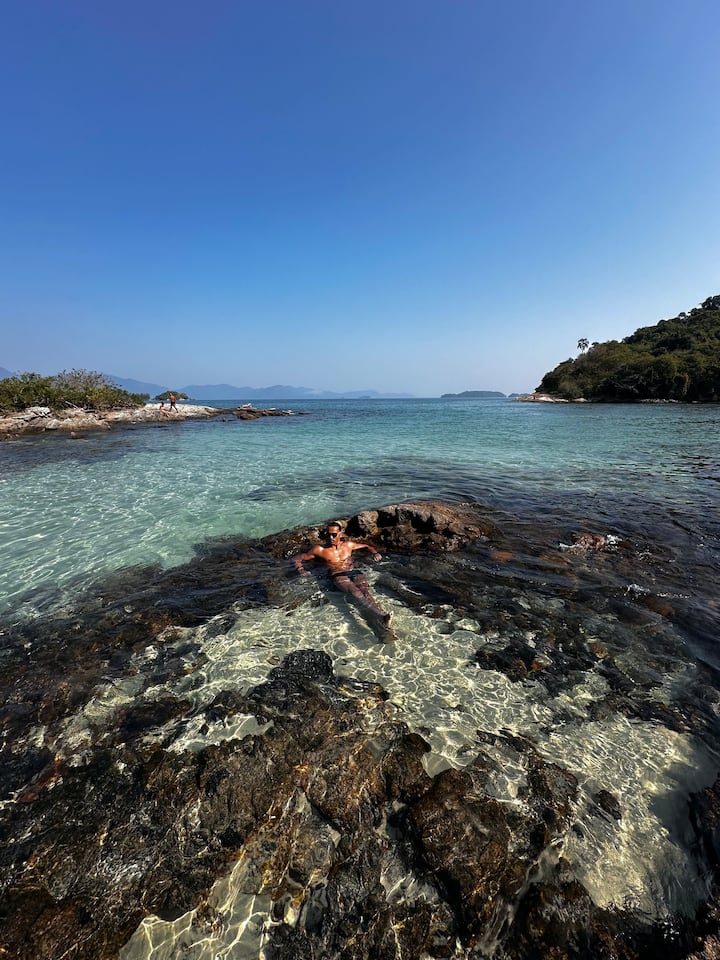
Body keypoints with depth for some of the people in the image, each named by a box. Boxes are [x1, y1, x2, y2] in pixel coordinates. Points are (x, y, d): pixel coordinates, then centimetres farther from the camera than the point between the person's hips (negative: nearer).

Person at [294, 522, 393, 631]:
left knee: (366, 593, -30)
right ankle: (382, 617, -55)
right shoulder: (320, 550, 7)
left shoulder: (348, 544, 15)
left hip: (354, 573, 3)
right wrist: (301, 569, -3)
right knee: (356, 593, -35)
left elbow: (366, 546, 29)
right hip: (338, 576, -3)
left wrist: (375, 553, 10)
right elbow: (298, 558, 15)